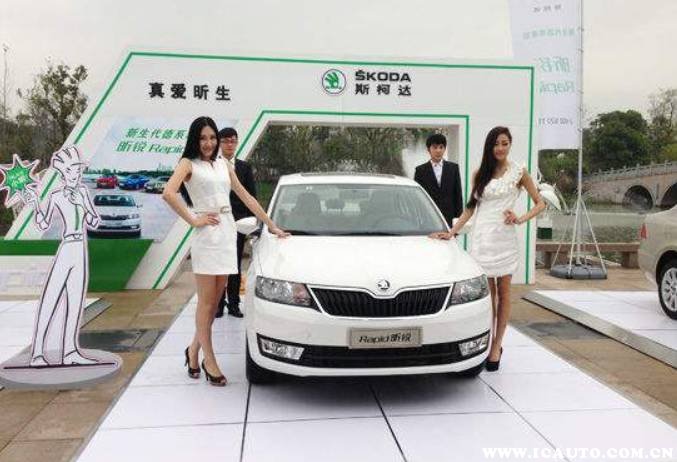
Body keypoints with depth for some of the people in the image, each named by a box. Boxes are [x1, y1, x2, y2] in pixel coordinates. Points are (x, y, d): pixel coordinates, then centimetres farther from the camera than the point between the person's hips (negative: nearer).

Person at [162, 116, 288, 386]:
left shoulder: (223, 164, 18)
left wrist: (271, 225, 17)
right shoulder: (189, 163, 1)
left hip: (228, 233, 6)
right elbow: (168, 193, -16)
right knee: (206, 302, 0)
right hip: (206, 236, -5)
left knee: (215, 300, 9)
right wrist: (193, 220, -13)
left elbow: (246, 197, 19)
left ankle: (194, 349, 25)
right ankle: (209, 362, 8)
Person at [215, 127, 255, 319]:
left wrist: (250, 220, -2)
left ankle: (233, 303, 13)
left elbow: (251, 195, 6)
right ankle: (218, 303, 13)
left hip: (238, 222, 1)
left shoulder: (244, 167, 7)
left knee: (235, 266, 6)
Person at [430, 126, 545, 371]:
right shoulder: (480, 174, 12)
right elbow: (470, 208, 15)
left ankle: (496, 346, 9)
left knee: (503, 293, 4)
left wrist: (520, 219, -9)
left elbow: (539, 203, 8)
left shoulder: (518, 172, 5)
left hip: (504, 237, -2)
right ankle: (491, 344, 9)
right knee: (487, 293, 1)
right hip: (481, 237, 2)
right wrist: (452, 232, 7)